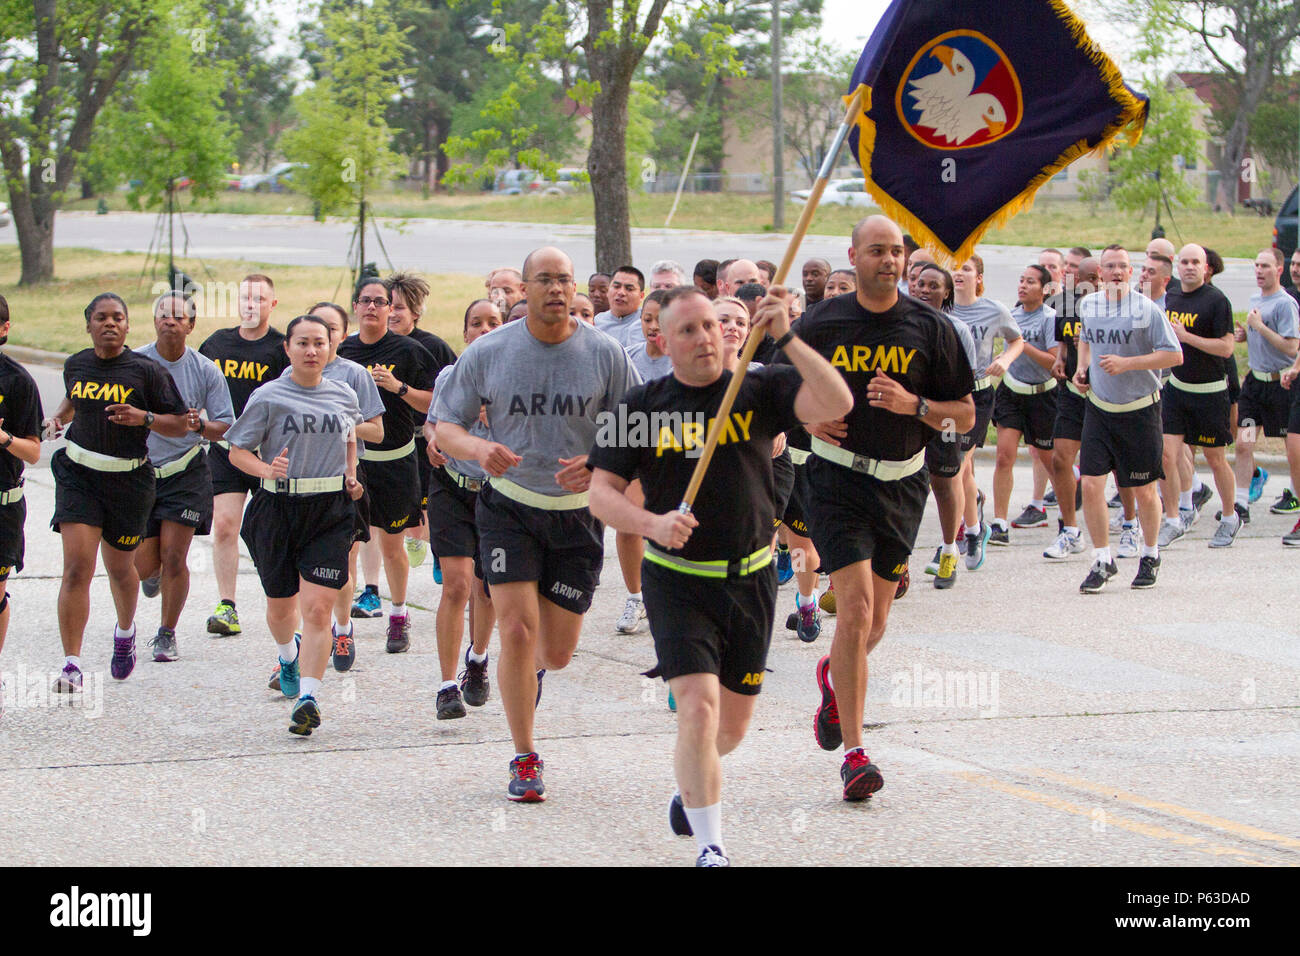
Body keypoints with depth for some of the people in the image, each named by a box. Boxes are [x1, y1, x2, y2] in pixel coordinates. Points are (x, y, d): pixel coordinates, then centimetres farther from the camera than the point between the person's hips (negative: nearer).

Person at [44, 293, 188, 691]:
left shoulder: (147, 370, -7)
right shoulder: (76, 365, 5)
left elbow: (180, 425, -4)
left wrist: (143, 417, -21)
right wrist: (57, 418, 6)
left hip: (129, 479, -1)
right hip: (78, 474, 1)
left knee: (119, 568, 15)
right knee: (77, 568, -13)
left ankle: (125, 630, 49)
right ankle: (72, 665, -13)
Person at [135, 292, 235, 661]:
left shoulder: (205, 371, -4)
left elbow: (226, 426, 0)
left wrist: (200, 426, -20)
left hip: (185, 473, -1)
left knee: (173, 557, -7)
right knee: (144, 565, 1)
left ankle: (167, 634, 12)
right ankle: (154, 574, 41)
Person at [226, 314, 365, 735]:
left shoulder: (344, 396, 5)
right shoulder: (268, 397, -4)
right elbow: (238, 451, -2)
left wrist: (350, 474, 11)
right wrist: (267, 470, -21)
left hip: (331, 511, 0)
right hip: (278, 508, 0)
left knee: (317, 608, -12)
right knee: (281, 604, 16)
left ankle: (308, 697, -12)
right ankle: (289, 657, 49)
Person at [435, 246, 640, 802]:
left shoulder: (604, 354, -5)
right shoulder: (487, 353, -5)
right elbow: (446, 427, 0)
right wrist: (479, 449, -23)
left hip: (578, 512, 1)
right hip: (509, 507, -1)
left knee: (557, 653, 7)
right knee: (516, 632, -14)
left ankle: (532, 669, 48)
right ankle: (525, 760, 2)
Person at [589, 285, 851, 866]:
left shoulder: (760, 390, -2)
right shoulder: (642, 407, -2)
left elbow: (836, 404, -18)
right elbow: (600, 492, -3)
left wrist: (785, 338, -27)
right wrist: (651, 523, -22)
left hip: (750, 579, 2)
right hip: (678, 582, -2)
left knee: (732, 726, 13)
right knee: (698, 707, -18)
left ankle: (688, 784, 46)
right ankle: (709, 848, -10)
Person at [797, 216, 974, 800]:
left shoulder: (931, 329, 1)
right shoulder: (819, 325, 1)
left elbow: (965, 416, 4)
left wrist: (913, 404, -14)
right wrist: (809, 418, -8)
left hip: (901, 484, 2)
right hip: (838, 480, -2)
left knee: (874, 622, 10)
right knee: (856, 607, -16)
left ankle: (835, 675, 46)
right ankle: (854, 754, -13)